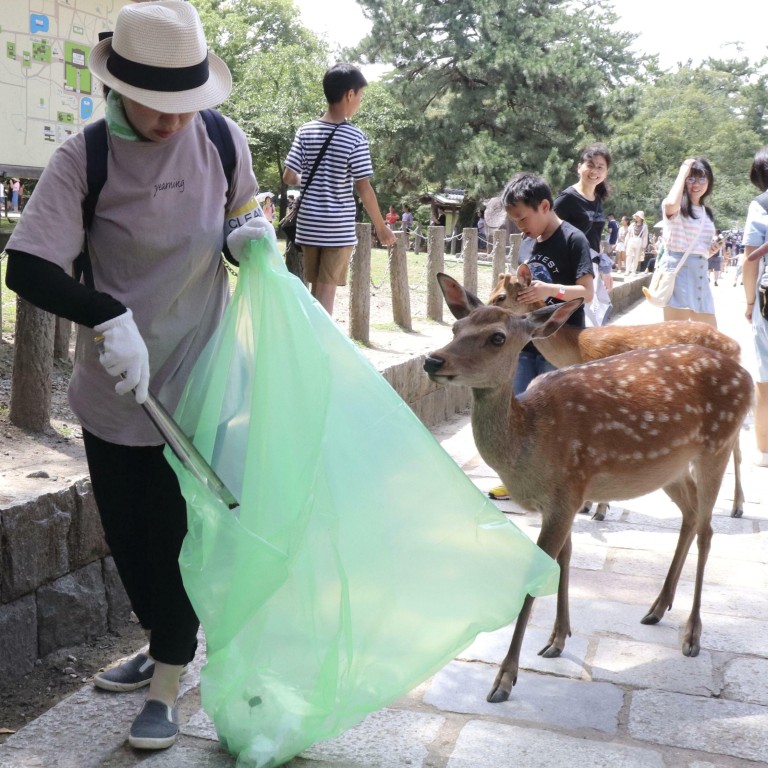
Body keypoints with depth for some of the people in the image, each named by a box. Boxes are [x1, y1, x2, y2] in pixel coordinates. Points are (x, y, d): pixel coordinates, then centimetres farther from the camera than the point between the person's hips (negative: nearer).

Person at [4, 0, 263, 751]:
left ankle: (167, 684, 24)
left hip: (195, 381, 0)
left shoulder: (224, 141, -6)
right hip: (115, 387, 1)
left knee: (178, 533, 5)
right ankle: (163, 646, 41)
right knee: (126, 531, 15)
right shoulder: (82, 158, -12)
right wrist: (109, 318, -34)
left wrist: (251, 231, -10)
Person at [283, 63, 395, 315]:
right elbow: (363, 188, -12)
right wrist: (381, 227, -2)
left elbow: (288, 176, -1)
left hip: (309, 224, 4)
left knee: (316, 288, 16)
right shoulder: (355, 137, -10)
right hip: (339, 227, -4)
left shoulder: (306, 131, 1)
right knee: (327, 290, 1)